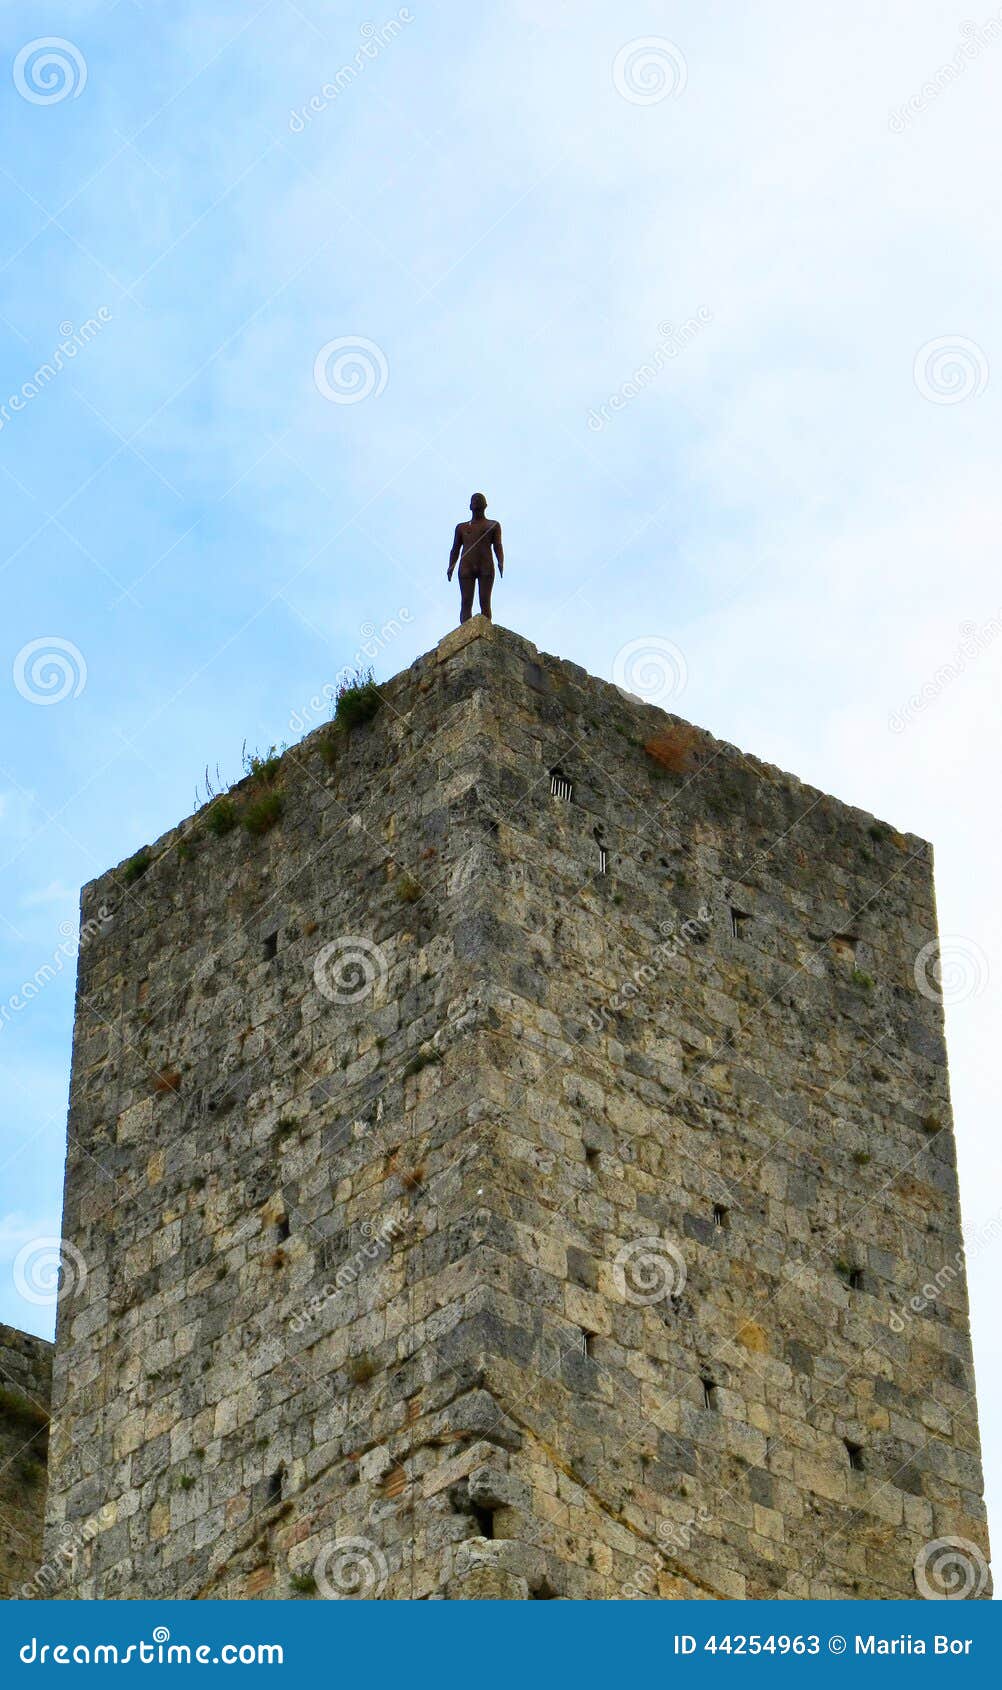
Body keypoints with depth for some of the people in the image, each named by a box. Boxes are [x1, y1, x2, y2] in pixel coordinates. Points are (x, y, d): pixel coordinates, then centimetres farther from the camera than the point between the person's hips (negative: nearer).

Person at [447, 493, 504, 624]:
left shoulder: (493, 526, 19)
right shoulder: (462, 527, 26)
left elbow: (498, 546, 7)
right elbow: (455, 550, 19)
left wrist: (501, 563, -13)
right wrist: (450, 567, 1)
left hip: (486, 568, -2)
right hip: (466, 568, 2)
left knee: (485, 601, -13)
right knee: (466, 602, -12)